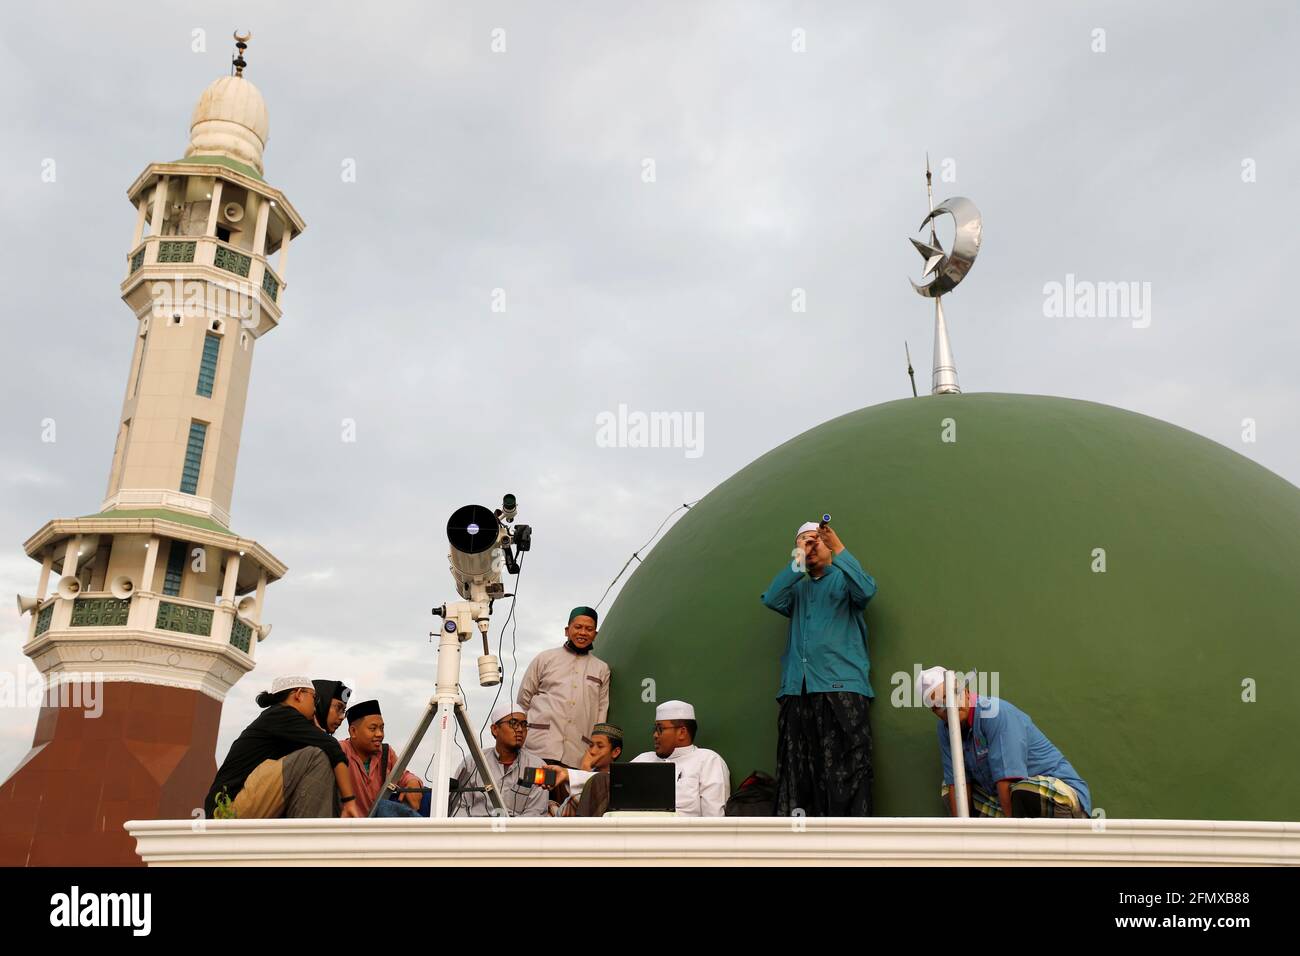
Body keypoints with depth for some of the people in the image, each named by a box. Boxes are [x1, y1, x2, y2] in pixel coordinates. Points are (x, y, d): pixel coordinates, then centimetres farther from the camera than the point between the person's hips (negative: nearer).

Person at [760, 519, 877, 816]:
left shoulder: (843, 578, 13)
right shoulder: (797, 587, 23)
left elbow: (866, 591, -9)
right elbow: (771, 599, 3)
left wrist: (839, 548, -9)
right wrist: (797, 560, 1)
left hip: (841, 688, -4)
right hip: (797, 690, 4)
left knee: (845, 774, -11)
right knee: (796, 774, 0)